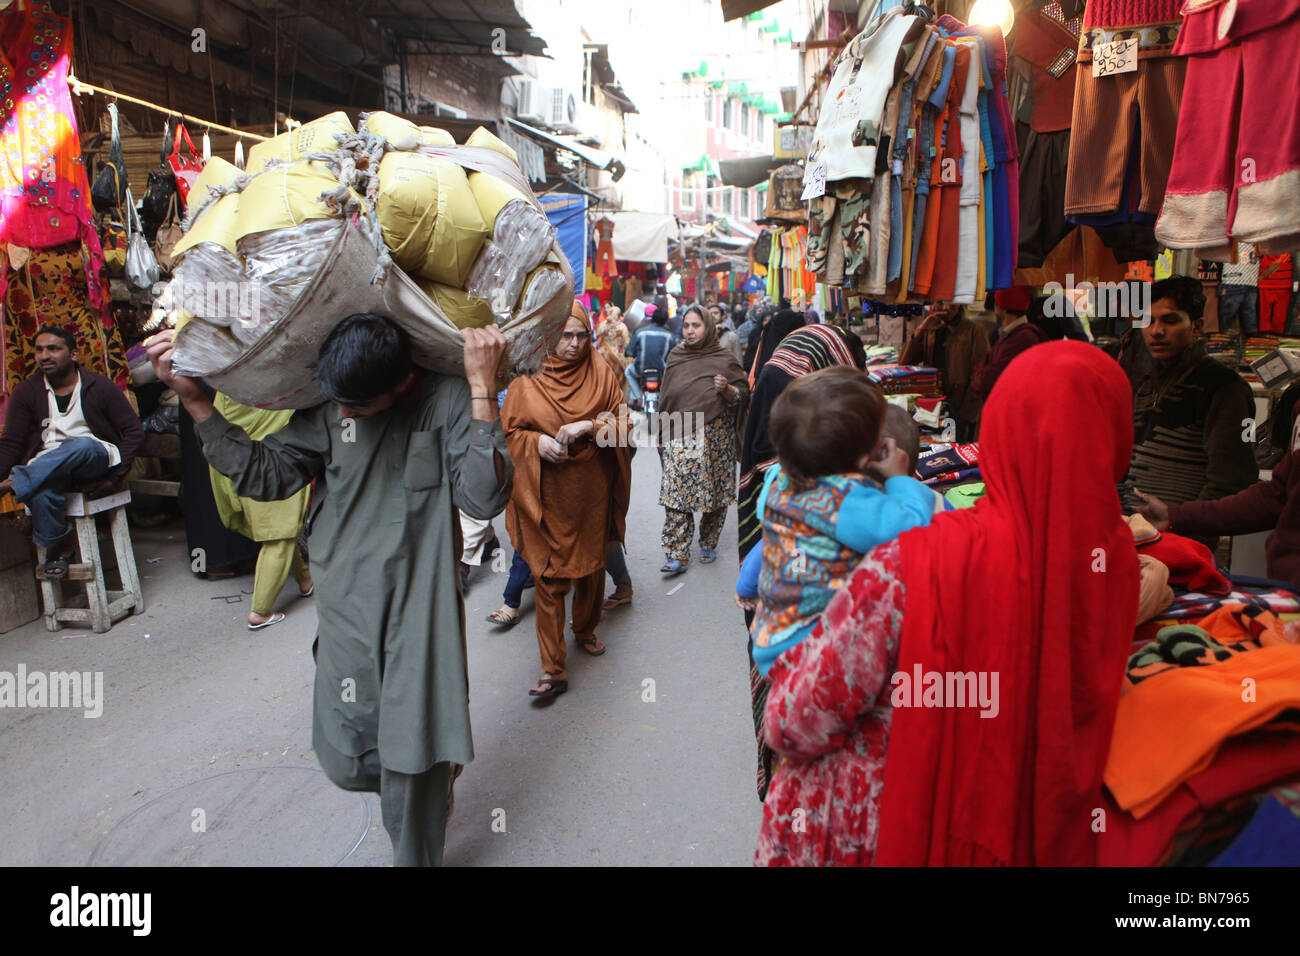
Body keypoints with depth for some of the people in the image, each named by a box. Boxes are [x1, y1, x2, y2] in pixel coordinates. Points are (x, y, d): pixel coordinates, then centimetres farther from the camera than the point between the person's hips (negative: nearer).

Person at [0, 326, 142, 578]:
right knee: (43, 492, -36)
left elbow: (134, 432, 3)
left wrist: (115, 475, -9)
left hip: (96, 460, -1)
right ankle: (56, 547, -14)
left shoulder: (100, 387, 6)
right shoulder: (25, 393, 12)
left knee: (83, 444, -38)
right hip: (45, 468, 1)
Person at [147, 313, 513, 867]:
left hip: (419, 614, -4)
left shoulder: (447, 400, -11)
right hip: (346, 613, 4)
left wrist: (482, 388, -24)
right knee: (346, 763, 13)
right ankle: (434, 780, 44)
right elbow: (264, 473, 8)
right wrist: (192, 399, 0)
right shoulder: (327, 410, 0)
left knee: (412, 769, 4)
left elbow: (483, 497, -20)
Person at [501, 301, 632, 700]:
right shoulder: (527, 379, -4)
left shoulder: (601, 372, 2)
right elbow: (509, 431, 1)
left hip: (591, 491, 3)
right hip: (547, 493, -2)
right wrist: (536, 443, -19)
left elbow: (621, 421, 1)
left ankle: (586, 629, 42)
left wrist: (587, 427, -16)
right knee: (548, 576, -3)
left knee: (591, 565, 16)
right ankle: (553, 668, 3)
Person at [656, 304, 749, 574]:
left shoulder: (724, 359, 1)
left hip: (714, 437, -2)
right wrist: (662, 435, 19)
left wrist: (727, 389, -20)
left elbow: (743, 394, 2)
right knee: (676, 497, -6)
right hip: (679, 438, 2)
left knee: (714, 495, 5)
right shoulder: (676, 356, 11)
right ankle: (677, 556, -4)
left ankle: (708, 545, 24)